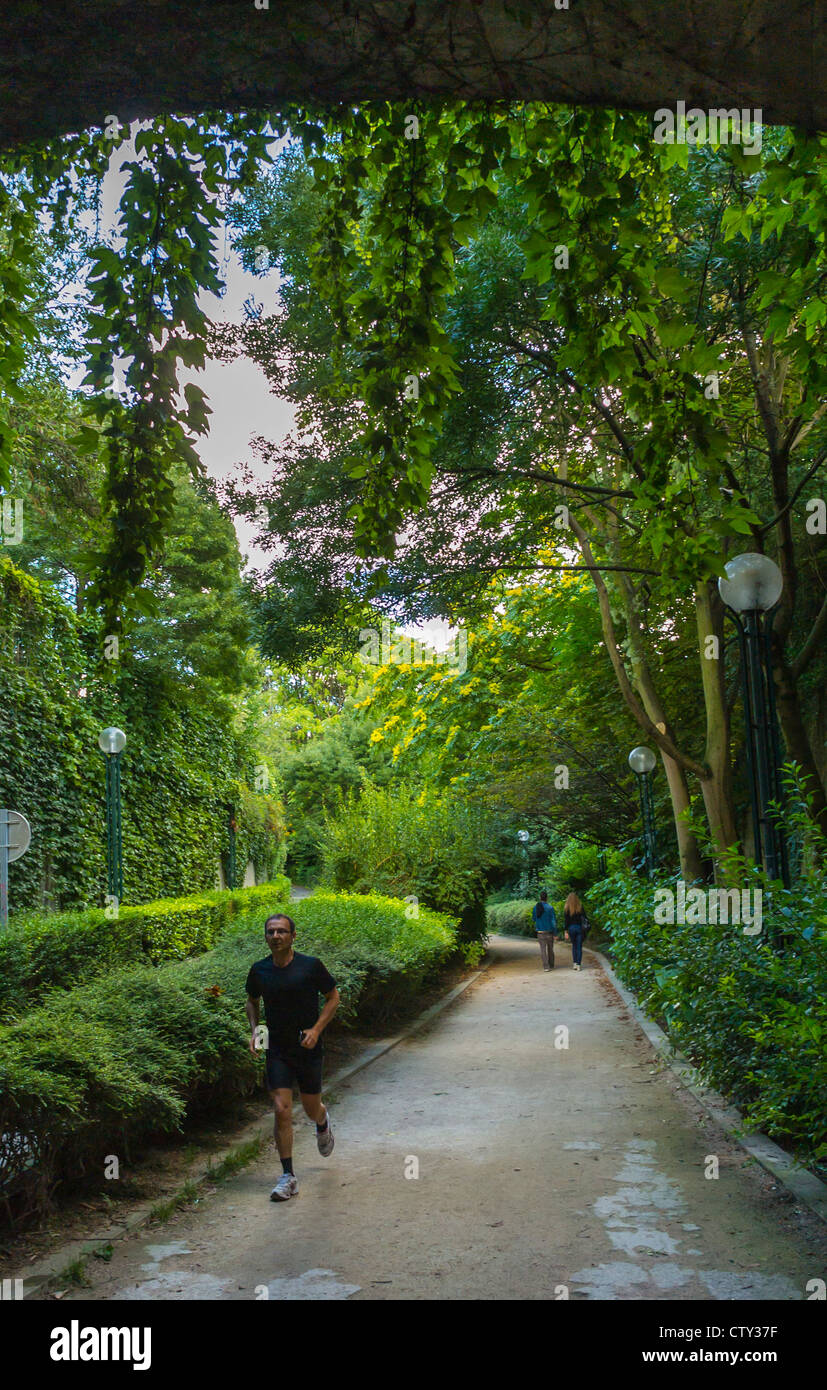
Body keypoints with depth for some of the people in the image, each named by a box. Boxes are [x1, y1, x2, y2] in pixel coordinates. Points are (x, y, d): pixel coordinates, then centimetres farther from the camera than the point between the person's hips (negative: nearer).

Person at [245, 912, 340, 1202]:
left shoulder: (311, 966, -12)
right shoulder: (259, 971, -4)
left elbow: (333, 997, 0)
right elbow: (252, 1000, 15)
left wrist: (316, 1029, -12)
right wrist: (254, 1030, -1)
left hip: (308, 1049, -1)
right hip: (277, 1051, 1)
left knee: (312, 1109, 13)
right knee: (282, 1111, -7)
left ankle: (323, 1123, 50)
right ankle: (288, 1177, 4)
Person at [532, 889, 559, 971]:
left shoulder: (536, 907, -3)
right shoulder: (550, 908, -10)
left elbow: (534, 919, 10)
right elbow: (554, 921, -10)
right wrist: (555, 933, -4)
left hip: (540, 931, 1)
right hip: (549, 931, -1)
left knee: (543, 949, 3)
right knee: (550, 949, 14)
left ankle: (546, 966, -4)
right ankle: (551, 965, 21)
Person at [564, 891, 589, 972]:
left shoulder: (567, 908, -3)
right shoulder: (580, 907, 0)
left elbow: (566, 921, -3)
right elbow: (585, 918, -1)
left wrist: (566, 932, 0)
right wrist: (586, 926, 5)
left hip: (571, 928, 0)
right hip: (580, 927, 0)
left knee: (574, 946, 16)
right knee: (579, 947, 5)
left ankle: (574, 963, 11)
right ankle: (578, 965, 0)